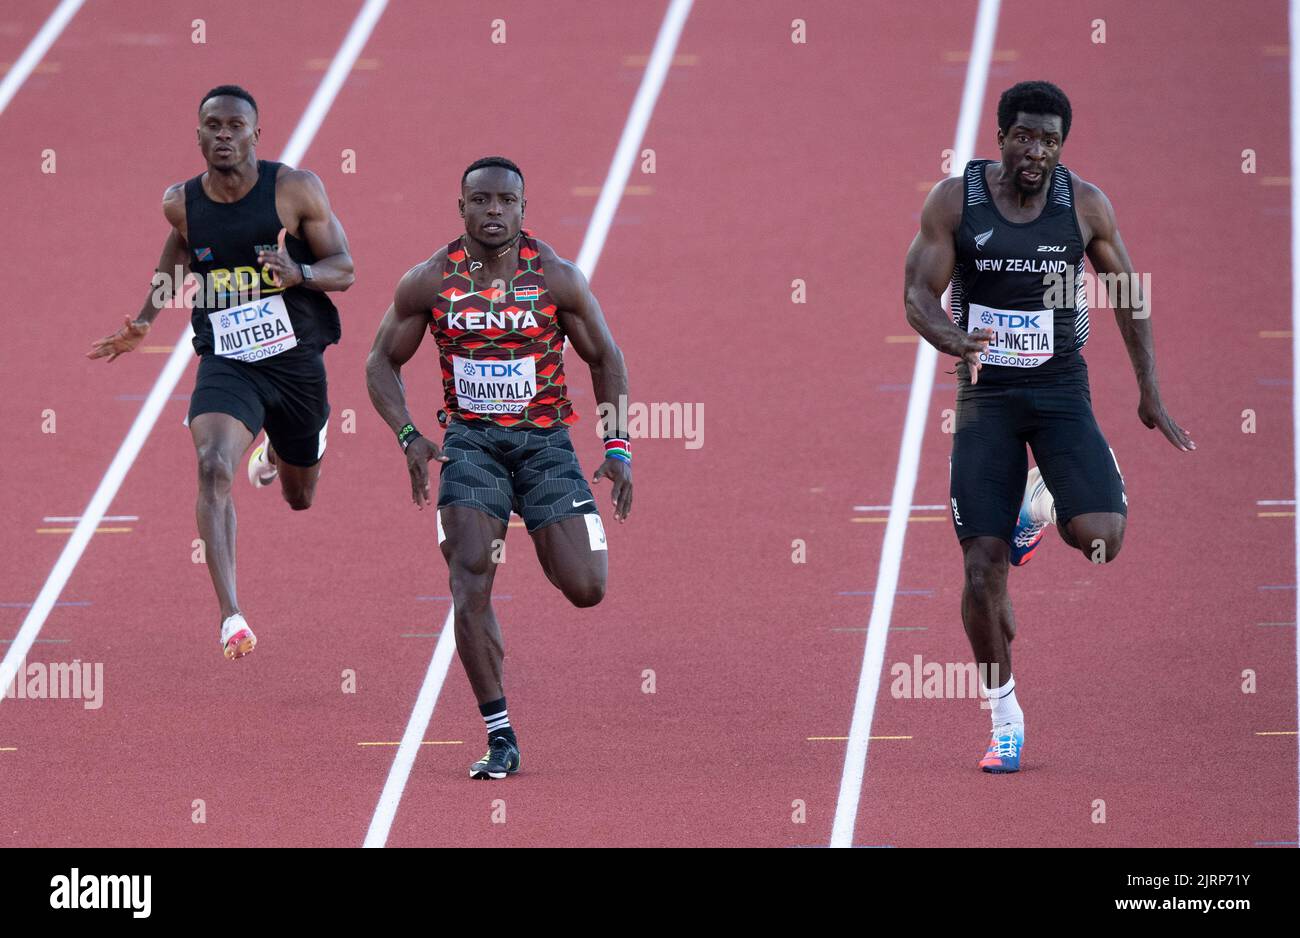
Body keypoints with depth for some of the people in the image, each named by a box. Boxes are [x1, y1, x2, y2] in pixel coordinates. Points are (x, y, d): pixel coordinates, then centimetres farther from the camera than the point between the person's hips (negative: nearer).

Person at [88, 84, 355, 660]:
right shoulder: (183, 203, -3)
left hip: (296, 360, 0)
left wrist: (298, 272, -28)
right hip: (225, 364, 0)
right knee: (214, 469, -30)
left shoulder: (296, 190, -11)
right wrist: (144, 322, 17)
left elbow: (343, 270, -6)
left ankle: (276, 447, 61)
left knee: (301, 500, 21)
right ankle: (231, 618, -36)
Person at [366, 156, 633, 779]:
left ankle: (551, 547, 32)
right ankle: (500, 738, -11)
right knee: (471, 577, -18)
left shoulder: (556, 278, -8)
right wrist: (409, 438, -10)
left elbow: (606, 359, 4)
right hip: (470, 441, 0)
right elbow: (383, 363, 5)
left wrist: (618, 450, -3)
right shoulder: (429, 283, -6)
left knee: (585, 588, -9)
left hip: (545, 440, 0)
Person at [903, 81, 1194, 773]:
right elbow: (917, 294, -8)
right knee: (983, 568, -8)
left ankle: (1039, 501, 17)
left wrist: (1150, 393, 8)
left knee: (1100, 539, -21)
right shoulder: (955, 201, -7)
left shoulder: (1085, 206, -5)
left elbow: (1129, 294, 7)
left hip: (1061, 391, 1)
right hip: (986, 396, 0)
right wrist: (954, 340, -30)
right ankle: (1004, 716, 10)